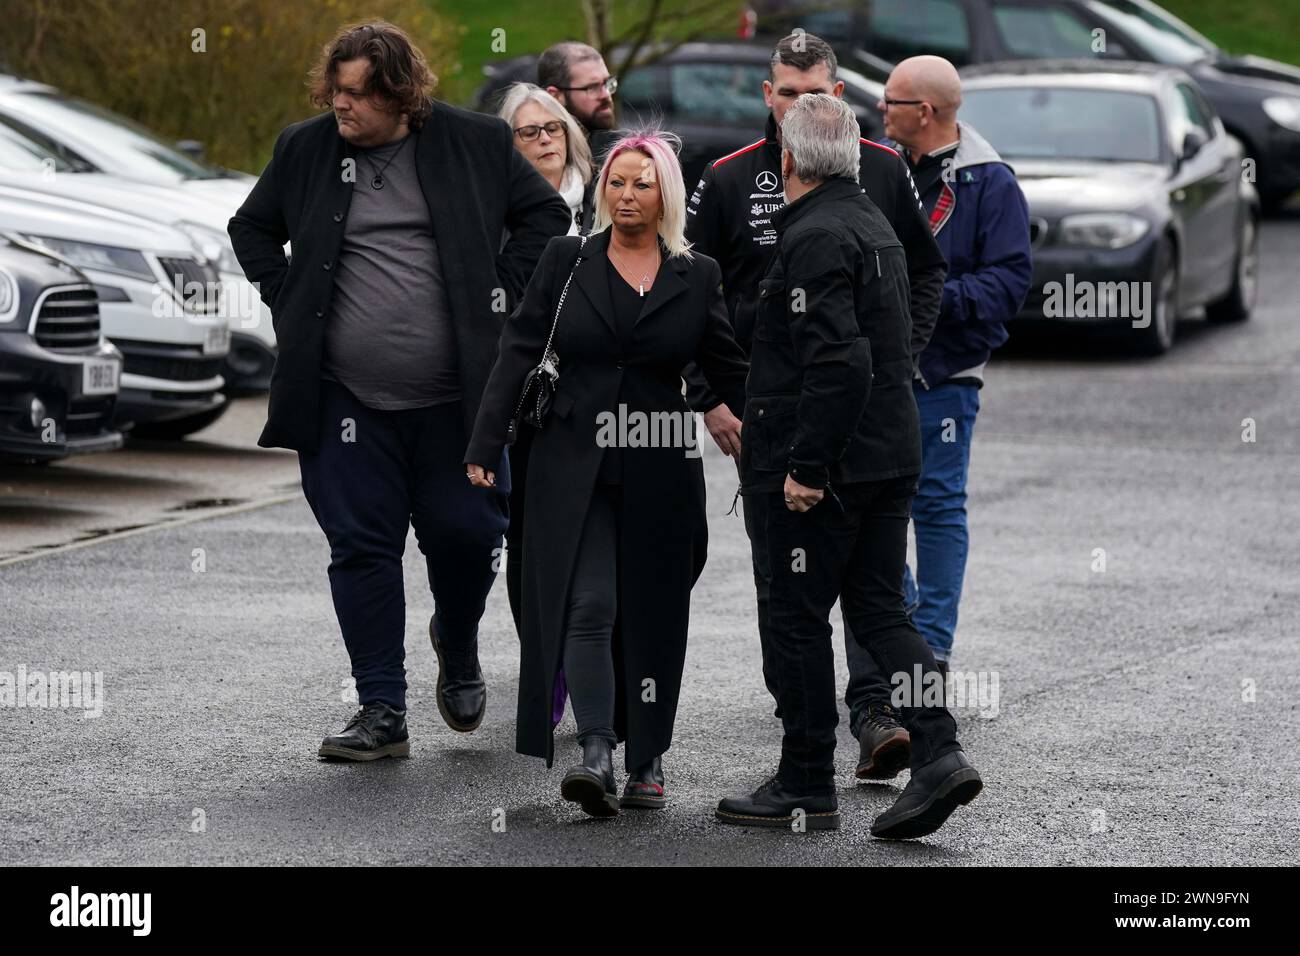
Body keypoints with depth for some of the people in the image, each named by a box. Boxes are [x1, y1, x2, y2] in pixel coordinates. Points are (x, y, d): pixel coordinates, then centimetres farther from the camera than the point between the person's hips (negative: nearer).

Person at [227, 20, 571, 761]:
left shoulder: (476, 144, 0)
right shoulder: (306, 150, 4)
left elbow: (547, 213, 10)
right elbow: (252, 229, 19)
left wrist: (501, 291, 1)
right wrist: (289, 303, 6)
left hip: (454, 396, -1)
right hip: (346, 398, 1)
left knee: (465, 533, 2)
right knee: (362, 549, -1)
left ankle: (458, 648, 34)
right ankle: (382, 713, 5)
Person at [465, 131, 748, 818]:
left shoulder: (696, 277, 6)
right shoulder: (565, 263, 5)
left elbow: (729, 371, 10)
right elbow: (518, 354, 2)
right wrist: (485, 446, -5)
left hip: (661, 473, 1)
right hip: (575, 468, -1)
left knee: (652, 614, 5)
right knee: (588, 607, -12)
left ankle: (648, 762, 16)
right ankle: (595, 756, -17)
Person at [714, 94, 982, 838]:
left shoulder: (815, 239, -16)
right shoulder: (874, 225, 15)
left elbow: (838, 363, -25)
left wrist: (805, 466, -22)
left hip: (821, 467, -9)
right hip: (891, 455, 9)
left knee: (799, 617, 1)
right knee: (880, 610, 11)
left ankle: (807, 788, 8)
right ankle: (939, 753, -4)